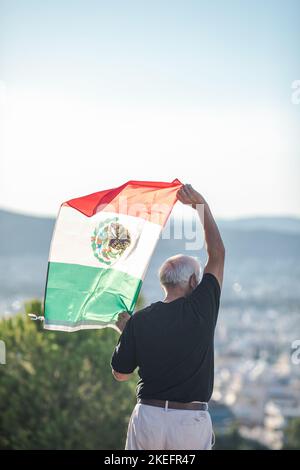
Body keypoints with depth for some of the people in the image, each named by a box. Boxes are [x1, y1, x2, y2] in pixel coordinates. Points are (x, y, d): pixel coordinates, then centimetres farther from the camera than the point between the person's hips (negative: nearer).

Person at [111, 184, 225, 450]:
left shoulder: (139, 322, -4)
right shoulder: (202, 308, -7)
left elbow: (120, 374, 7)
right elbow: (217, 255, 7)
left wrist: (124, 330, 21)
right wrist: (202, 205, 12)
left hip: (148, 417, 1)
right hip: (192, 420, -1)